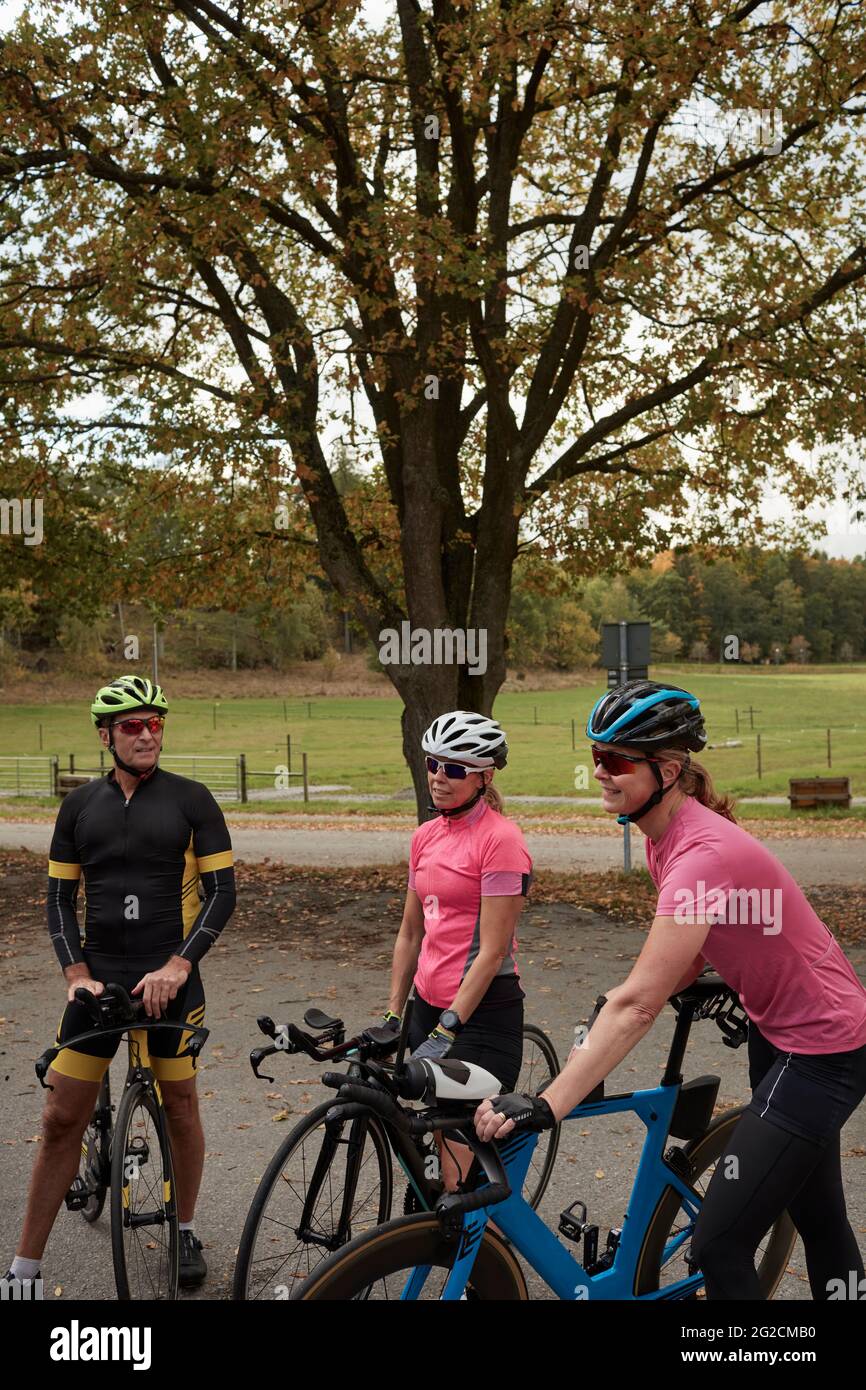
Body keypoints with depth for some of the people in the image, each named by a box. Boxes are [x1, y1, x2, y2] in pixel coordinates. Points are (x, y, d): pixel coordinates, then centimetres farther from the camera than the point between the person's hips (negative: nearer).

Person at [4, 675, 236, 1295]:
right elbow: (60, 896, 8)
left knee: (180, 1105, 9)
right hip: (98, 976, 2)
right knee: (62, 1119, 3)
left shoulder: (191, 800, -2)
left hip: (170, 979, -2)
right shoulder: (81, 804, 6)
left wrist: (178, 965, -14)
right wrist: (76, 974, -5)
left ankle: (186, 1231, 31)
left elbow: (222, 890, -4)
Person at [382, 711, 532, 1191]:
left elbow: (492, 951, -17)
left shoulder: (500, 839, -13)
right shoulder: (426, 836, 10)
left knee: (463, 1176, -8)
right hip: (429, 1004, 8)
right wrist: (392, 1017, 13)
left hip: (482, 1012, -7)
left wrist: (445, 1033, -20)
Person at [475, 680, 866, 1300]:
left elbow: (637, 1005, -38)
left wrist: (545, 1106, -41)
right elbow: (691, 959, 6)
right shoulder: (665, 836, -2)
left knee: (718, 1247, -8)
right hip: (776, 1029, 10)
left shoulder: (702, 853, -31)